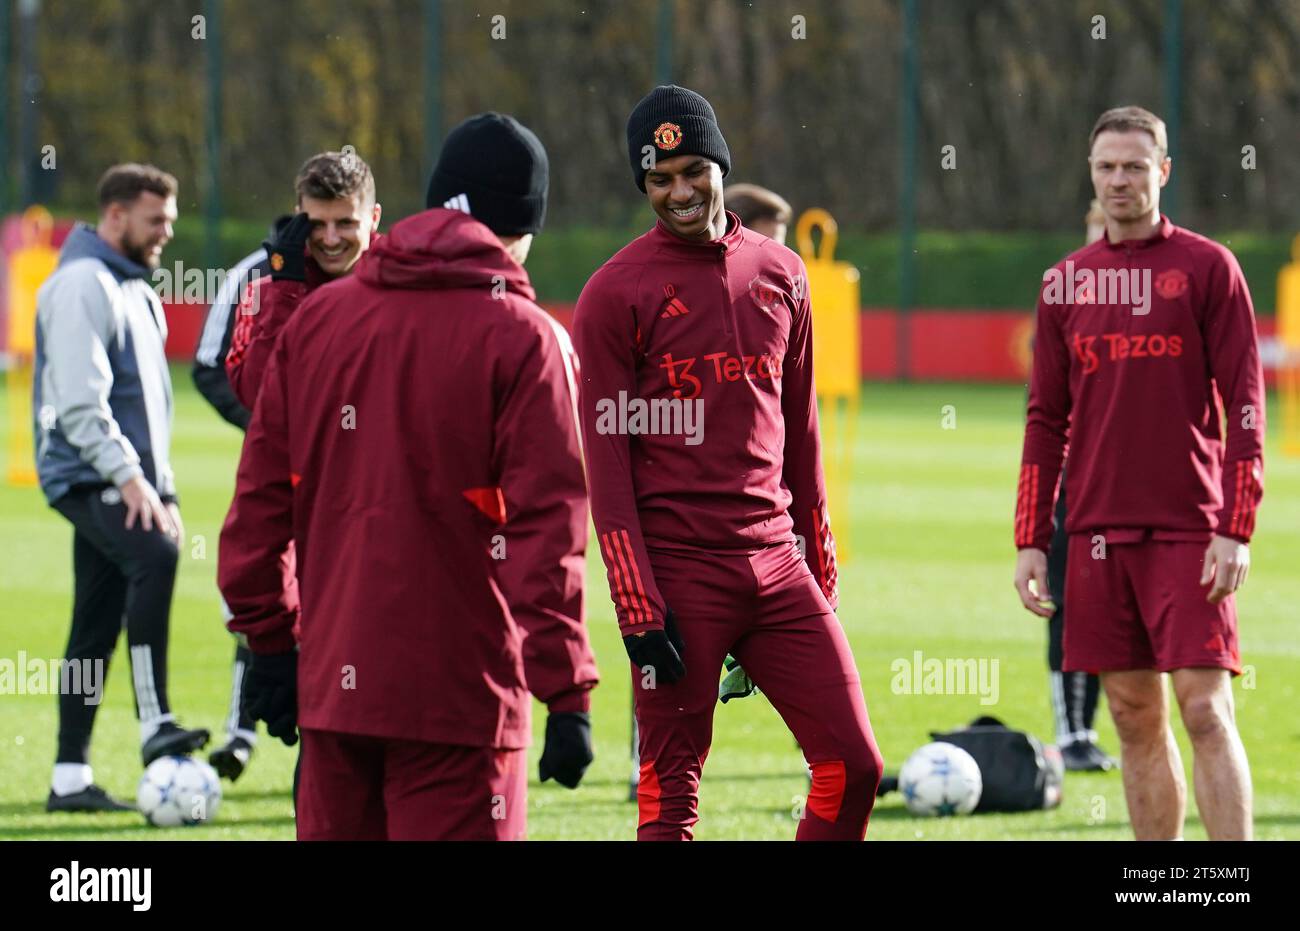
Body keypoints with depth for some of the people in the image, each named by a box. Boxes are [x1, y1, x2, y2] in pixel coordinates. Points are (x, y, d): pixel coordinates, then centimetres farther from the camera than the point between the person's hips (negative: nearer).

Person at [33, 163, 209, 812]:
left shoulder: (136, 290, 22)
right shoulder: (83, 286, -10)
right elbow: (80, 402, -18)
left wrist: (163, 488, 22)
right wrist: (128, 475, -23)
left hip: (128, 483, 10)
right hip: (88, 479, -10)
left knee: (97, 629, 7)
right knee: (154, 557, -31)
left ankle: (70, 778, 9)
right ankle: (154, 725, -35)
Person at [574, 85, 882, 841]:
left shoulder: (780, 275, 12)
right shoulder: (618, 293, -4)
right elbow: (606, 460, -6)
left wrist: (820, 565, 16)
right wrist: (638, 607, -12)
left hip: (775, 562, 5)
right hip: (676, 572, -5)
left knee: (853, 765, -1)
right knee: (672, 793, -3)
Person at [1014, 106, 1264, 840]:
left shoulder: (1209, 268, 0)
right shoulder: (1066, 282, 12)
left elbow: (1245, 406, -3)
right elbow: (1046, 419, 14)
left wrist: (1236, 530, -12)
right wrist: (1031, 542, 8)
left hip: (1190, 532, -4)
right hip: (1099, 533, 4)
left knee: (1206, 710, -10)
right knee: (1135, 718, 6)